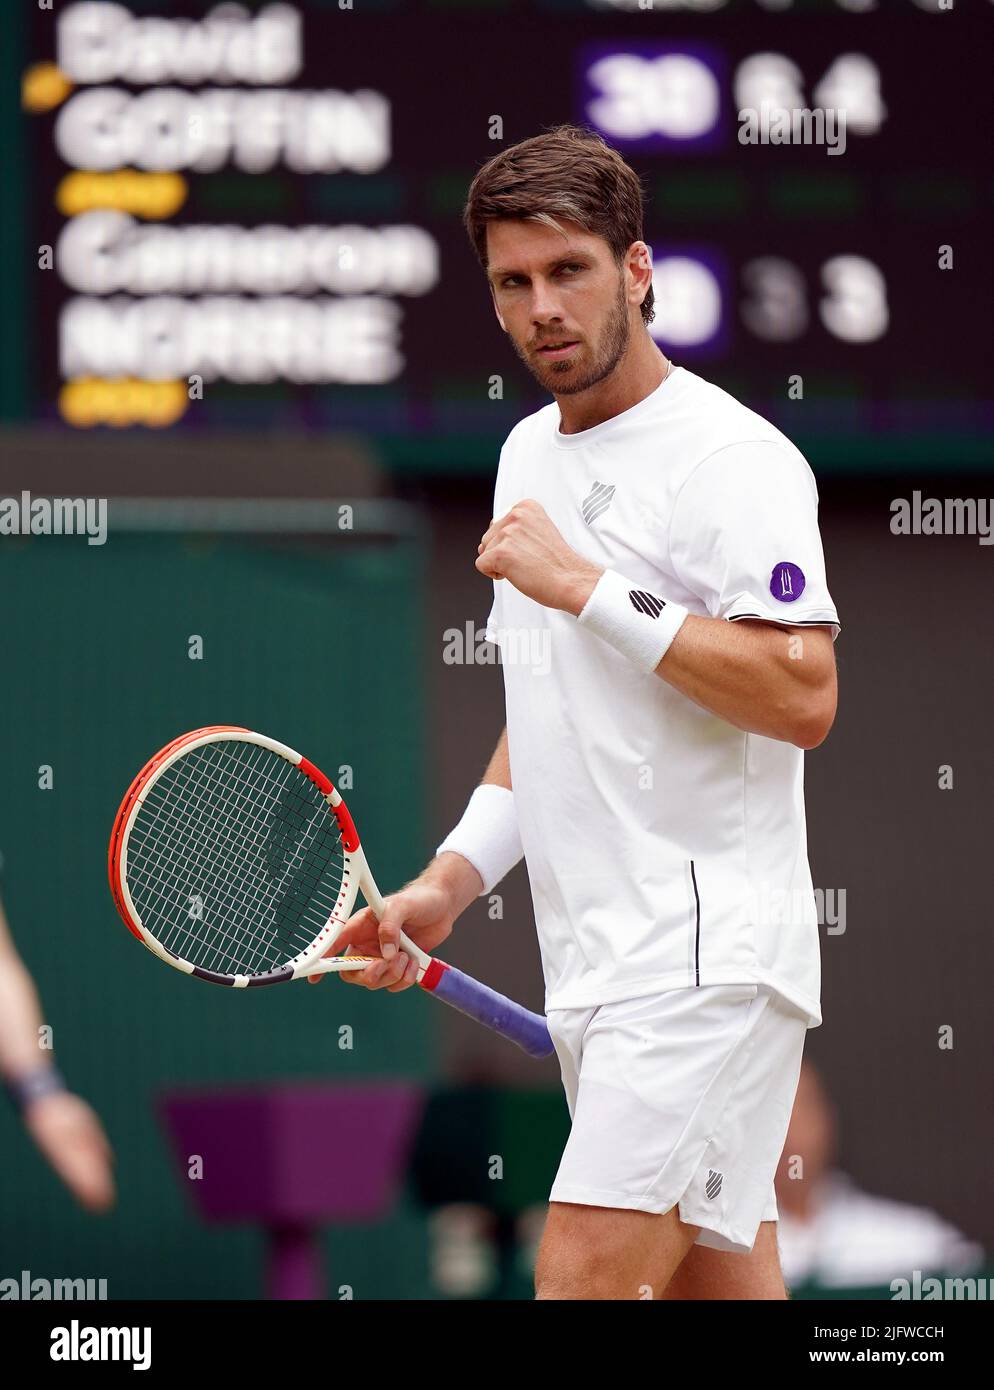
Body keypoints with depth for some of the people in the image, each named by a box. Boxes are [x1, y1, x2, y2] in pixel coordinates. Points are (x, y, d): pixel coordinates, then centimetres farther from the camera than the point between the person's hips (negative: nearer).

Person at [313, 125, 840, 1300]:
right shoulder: (529, 453, 17)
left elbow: (803, 696, -20)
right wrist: (452, 880, 14)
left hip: (705, 952, -9)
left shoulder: (733, 457, -9)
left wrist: (589, 587, -19)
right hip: (595, 971, 9)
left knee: (583, 1274, -18)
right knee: (716, 1281, 9)